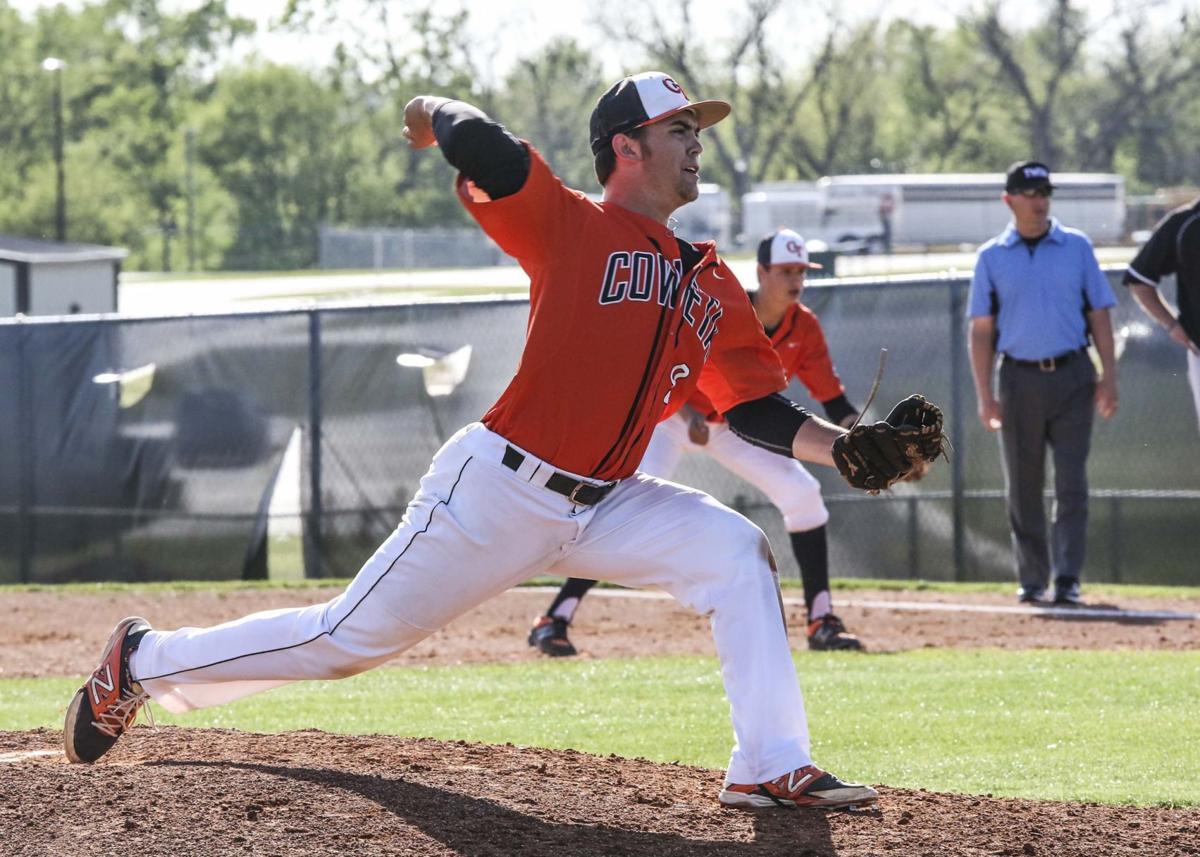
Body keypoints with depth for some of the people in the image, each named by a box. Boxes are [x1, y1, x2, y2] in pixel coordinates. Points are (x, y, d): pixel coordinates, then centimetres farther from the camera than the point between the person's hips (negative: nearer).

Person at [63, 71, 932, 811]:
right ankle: (143, 662, 20)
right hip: (494, 494, -6)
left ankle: (772, 768, -13)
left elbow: (758, 410, 8)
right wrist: (436, 113, -6)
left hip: (601, 507, 6)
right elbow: (478, 145, -26)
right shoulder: (571, 226, -10)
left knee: (736, 551, -13)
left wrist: (844, 449, -7)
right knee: (347, 638, 0)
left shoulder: (710, 284, 11)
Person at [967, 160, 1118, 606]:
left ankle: (1067, 578, -8)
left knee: (1071, 481, -7)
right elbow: (981, 330, 4)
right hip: (1019, 380, 1)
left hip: (1073, 375, 0)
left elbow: (1099, 314, 7)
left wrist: (1108, 377, -2)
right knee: (1023, 486, 5)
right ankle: (1032, 579, 13)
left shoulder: (1077, 247, 7)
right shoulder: (992, 257, 6)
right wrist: (985, 396, -4)